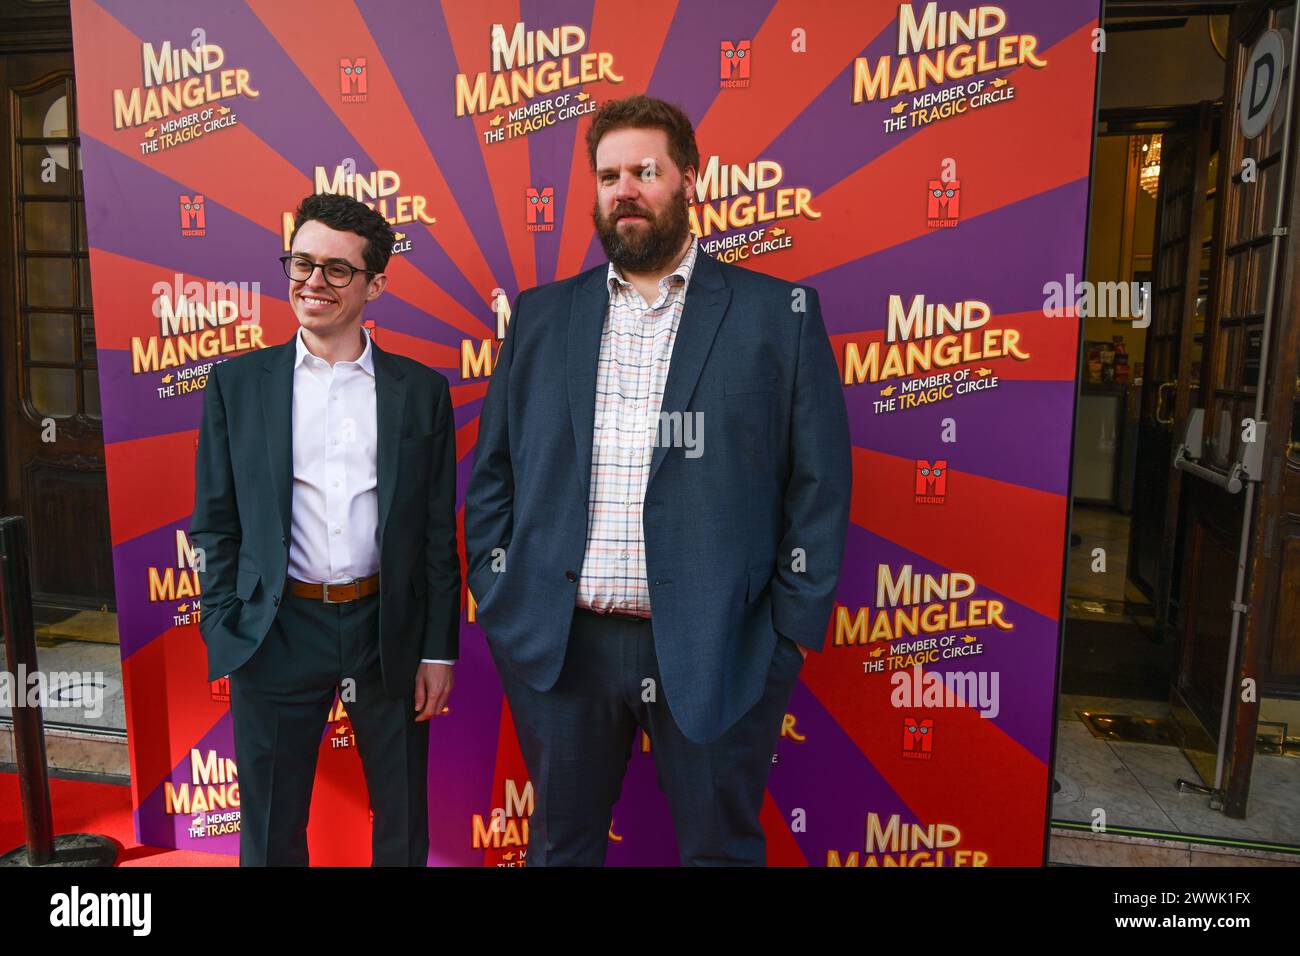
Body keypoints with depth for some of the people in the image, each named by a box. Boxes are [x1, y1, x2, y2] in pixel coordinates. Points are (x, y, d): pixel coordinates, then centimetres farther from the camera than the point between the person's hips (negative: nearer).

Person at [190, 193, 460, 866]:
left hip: (389, 632, 0)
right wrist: (224, 633, -1)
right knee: (271, 831, 14)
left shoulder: (420, 391, 2)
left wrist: (439, 651, 0)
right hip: (277, 632, 0)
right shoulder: (237, 383, 3)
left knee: (402, 826, 15)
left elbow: (438, 532, 3)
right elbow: (215, 522, 6)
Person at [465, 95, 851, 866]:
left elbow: (819, 481, -3)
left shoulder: (777, 313, -1)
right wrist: (496, 597, 3)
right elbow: (491, 471, 10)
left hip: (716, 647, -2)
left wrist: (794, 628, -6)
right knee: (562, 843, 20)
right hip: (560, 643, 3)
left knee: (720, 846, 16)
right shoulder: (541, 314, 8)